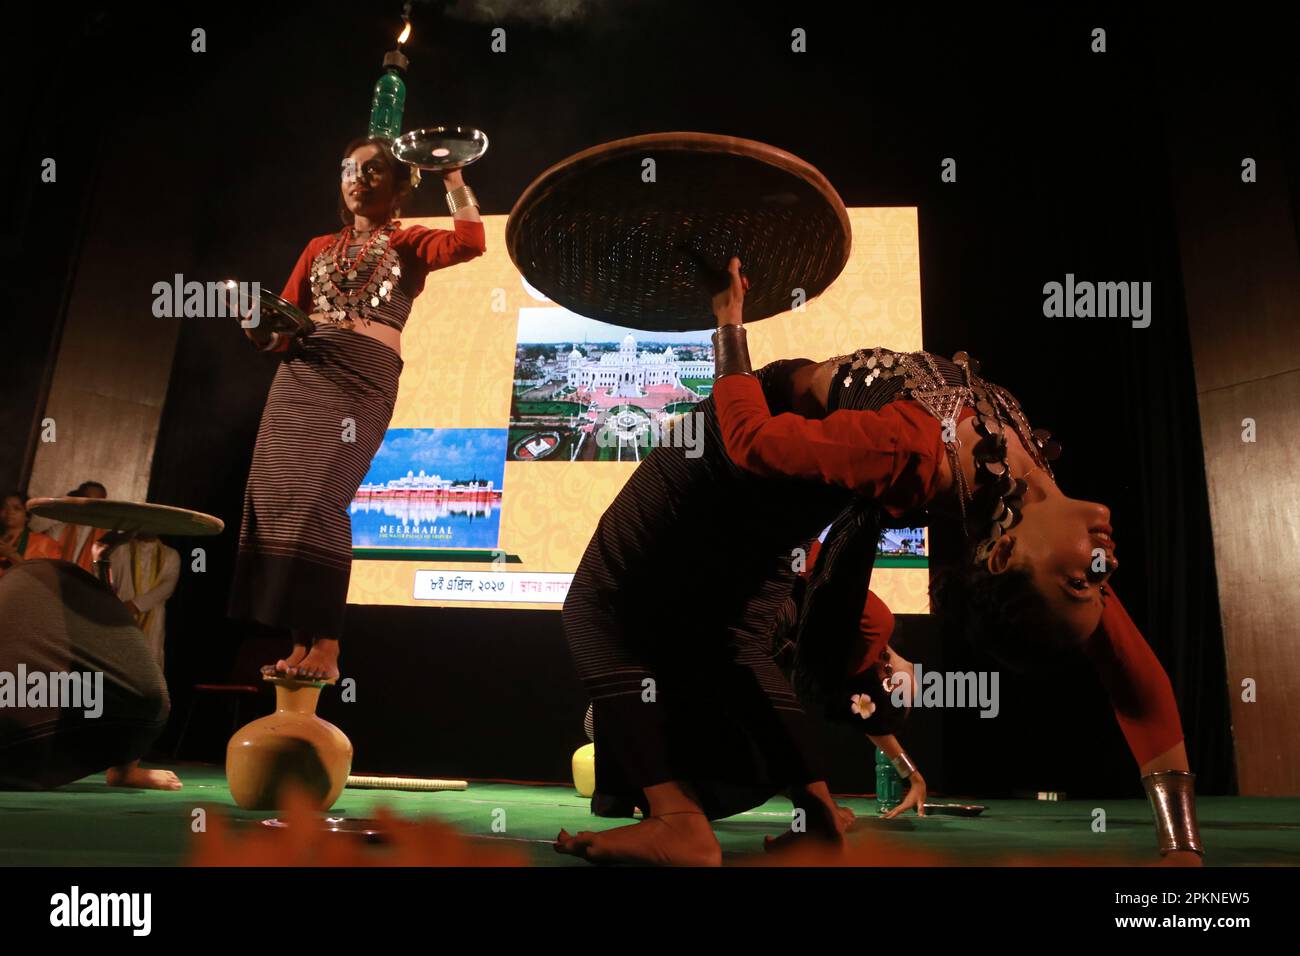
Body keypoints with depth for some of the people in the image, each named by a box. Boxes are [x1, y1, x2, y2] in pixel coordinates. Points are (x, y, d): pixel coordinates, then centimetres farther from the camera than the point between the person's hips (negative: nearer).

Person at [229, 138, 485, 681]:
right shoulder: (319, 248, 25)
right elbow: (282, 326, 18)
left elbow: (470, 242, -9)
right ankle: (299, 644, -2)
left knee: (319, 498, -18)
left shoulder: (406, 244, 13)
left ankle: (326, 648, -13)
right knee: (276, 494, -7)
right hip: (300, 372, 5)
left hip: (364, 375, -5)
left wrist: (452, 175, -4)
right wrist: (258, 325, -2)